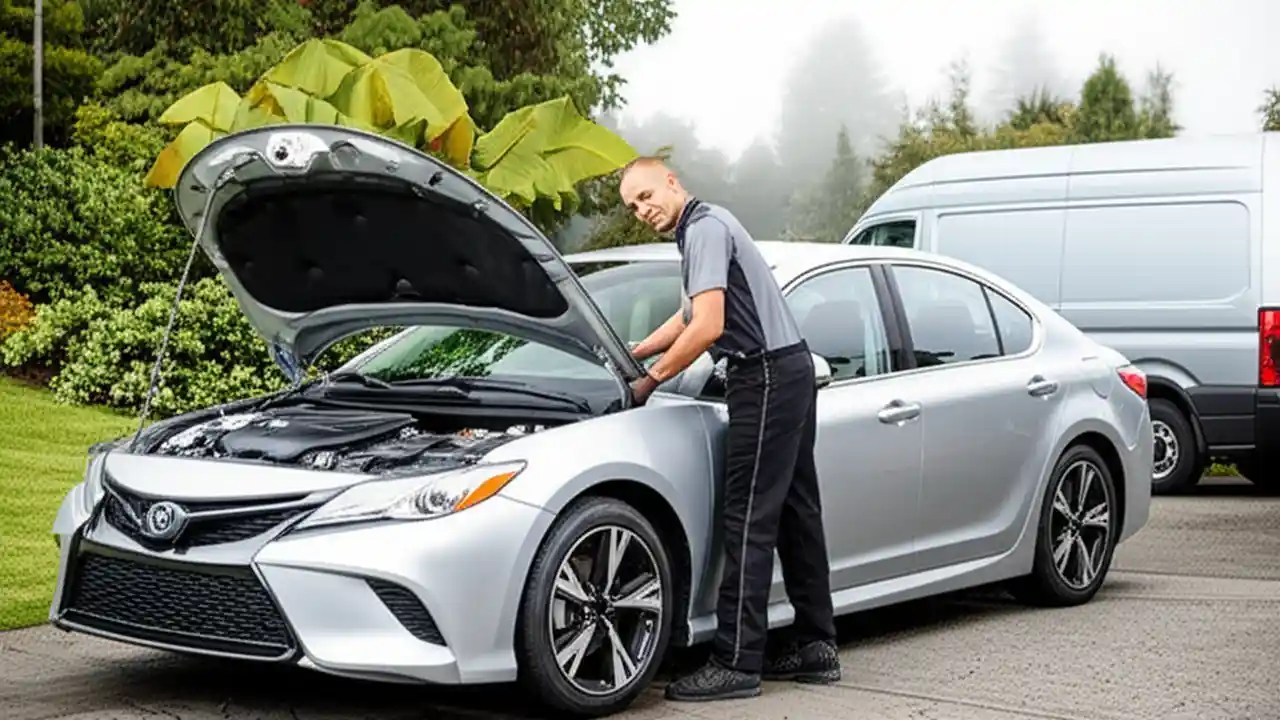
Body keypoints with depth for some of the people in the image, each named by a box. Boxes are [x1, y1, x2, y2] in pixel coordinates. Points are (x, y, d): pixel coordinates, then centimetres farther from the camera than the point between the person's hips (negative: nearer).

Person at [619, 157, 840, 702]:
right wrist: (631, 355, 30)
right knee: (795, 512, 12)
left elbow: (707, 327, -20)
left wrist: (651, 380, -9)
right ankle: (816, 646, 18)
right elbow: (689, 317, 32)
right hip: (792, 371, 11)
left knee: (749, 519, -10)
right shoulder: (706, 227, 21)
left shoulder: (704, 229, -11)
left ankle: (737, 662, -9)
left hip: (767, 377, -11)